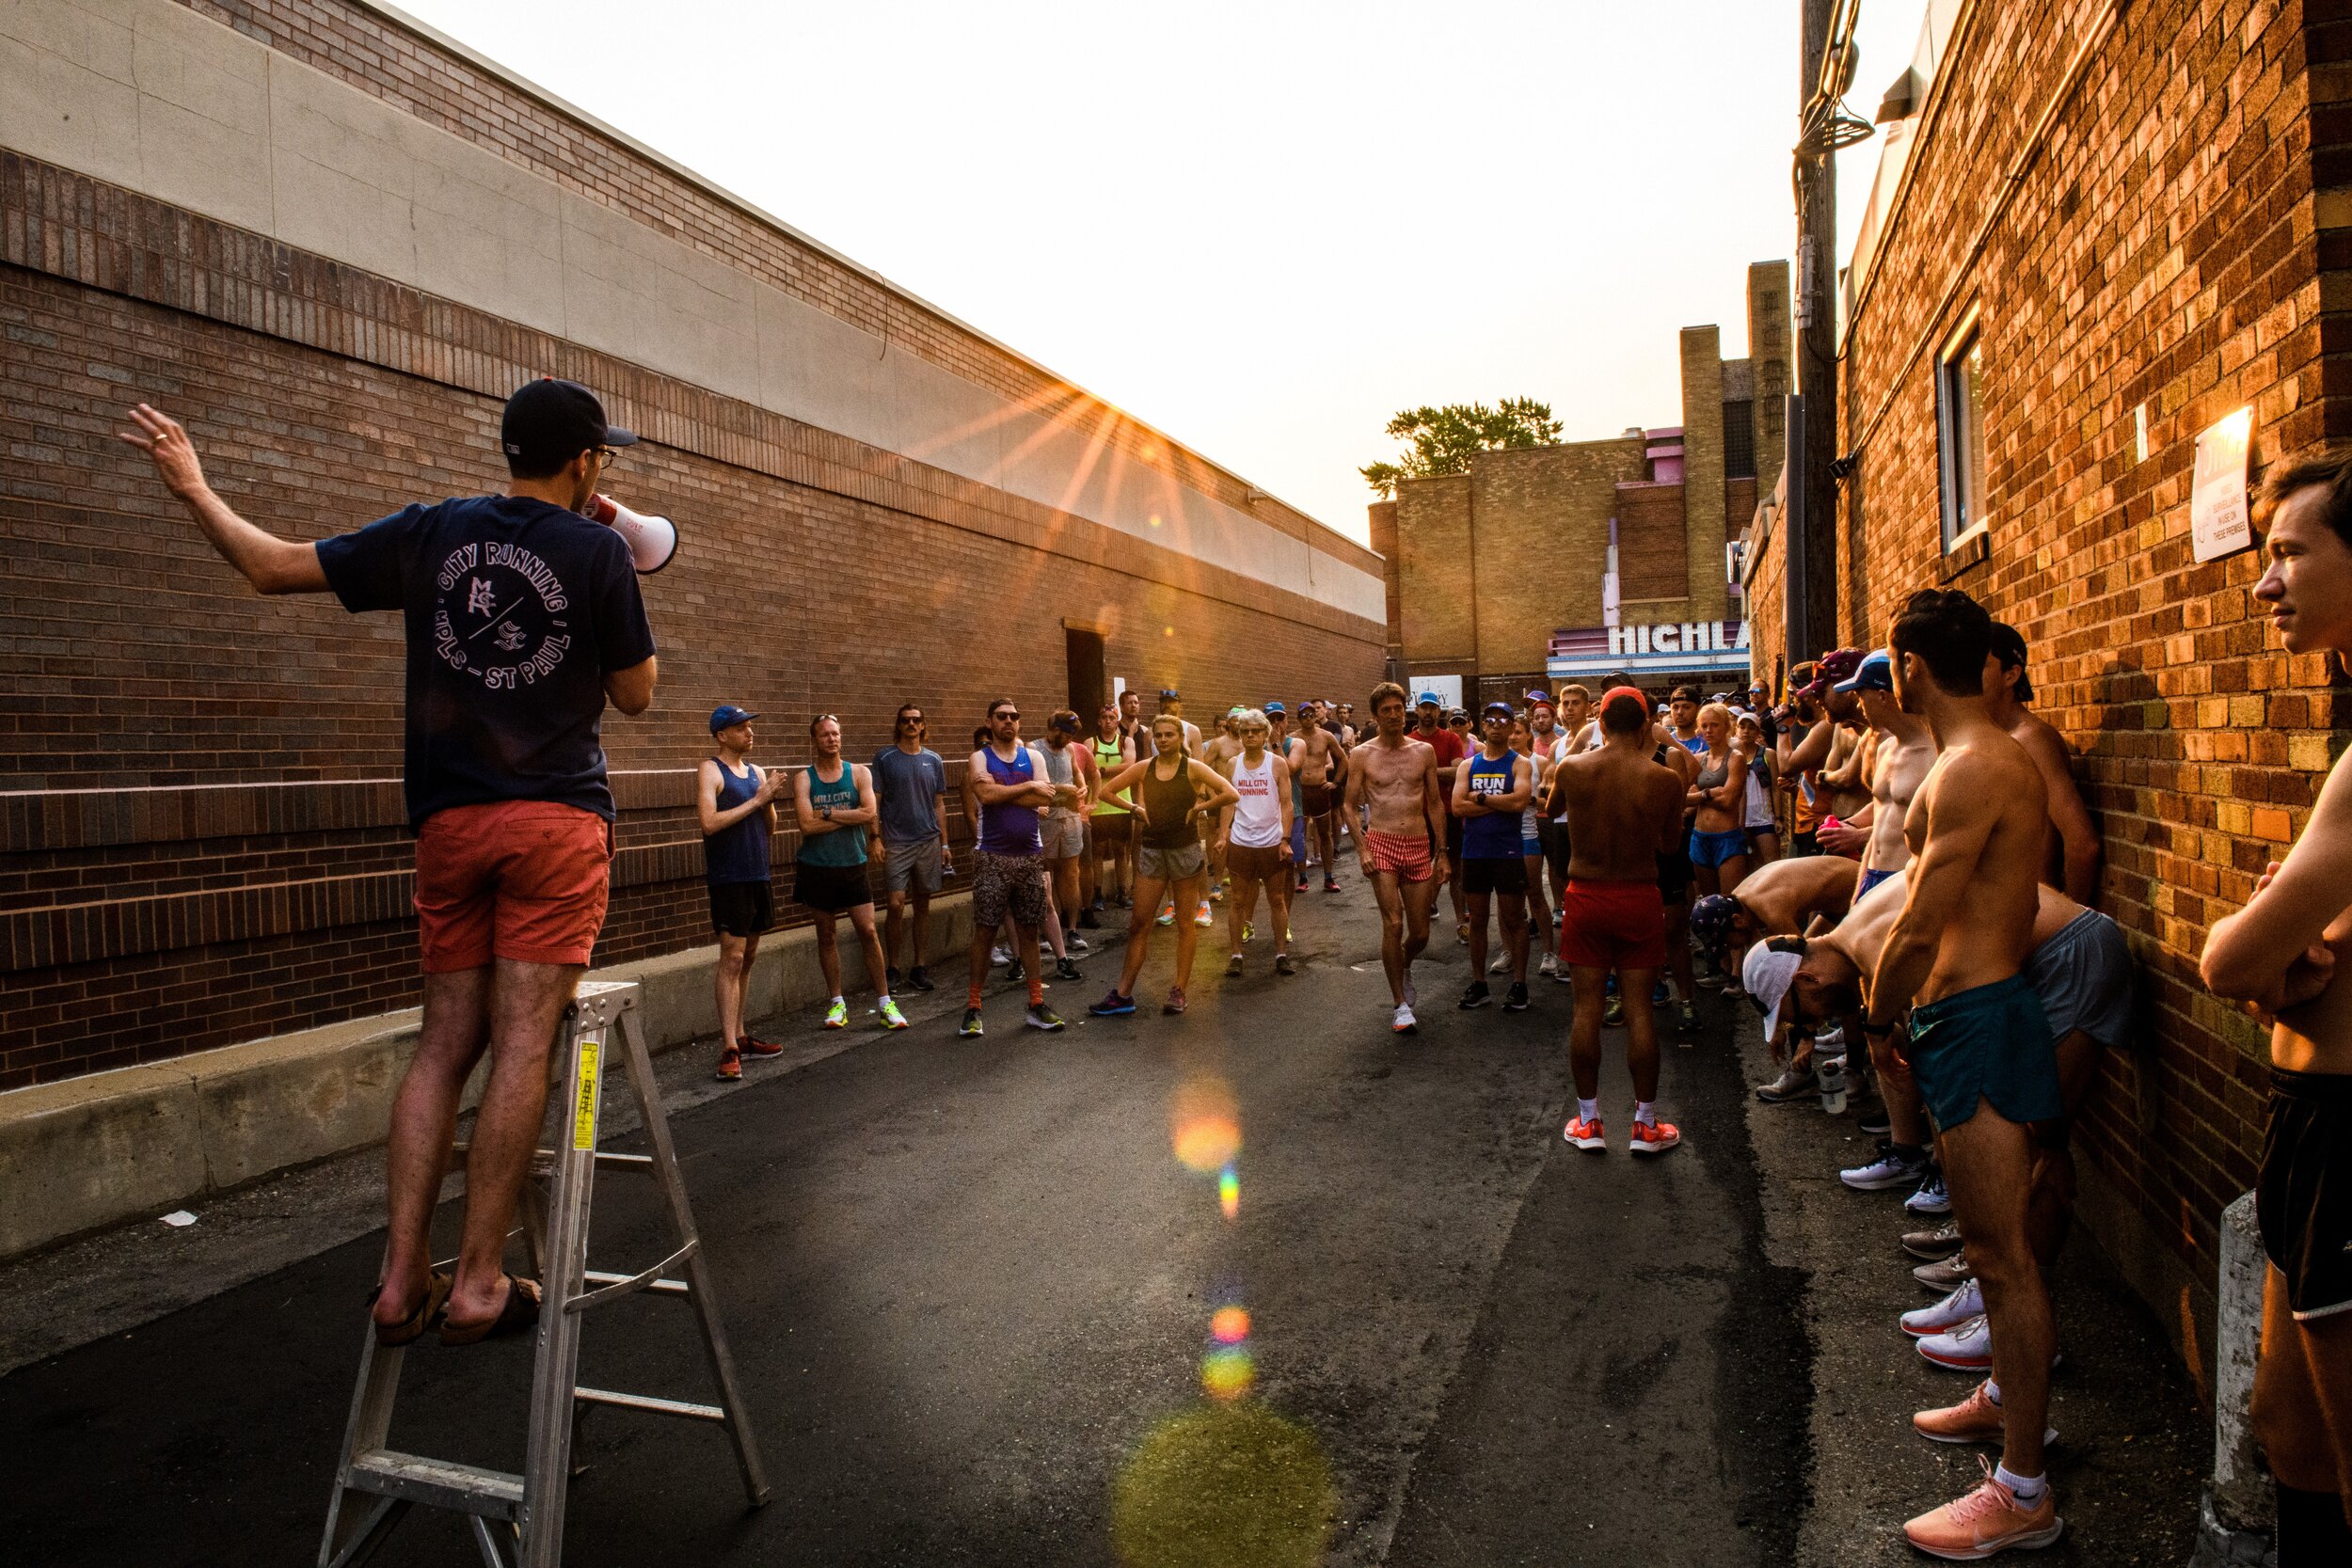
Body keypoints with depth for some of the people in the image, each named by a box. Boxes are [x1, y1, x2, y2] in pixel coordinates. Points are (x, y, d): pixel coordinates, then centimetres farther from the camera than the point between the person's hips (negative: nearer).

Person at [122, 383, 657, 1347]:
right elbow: (636, 696, 4)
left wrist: (193, 489, 28)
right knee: (522, 1043, -4)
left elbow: (272, 567, 13)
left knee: (444, 1042, 10)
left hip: (450, 823, 4)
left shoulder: (430, 533, 9)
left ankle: (401, 1279, 10)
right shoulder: (597, 551, -2)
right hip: (556, 819, -4)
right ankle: (479, 1285, -1)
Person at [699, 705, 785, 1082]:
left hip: (759, 874, 7)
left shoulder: (756, 771, 13)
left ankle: (740, 1035, 20)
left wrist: (771, 801, -5)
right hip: (729, 877, -7)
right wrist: (756, 800, -17)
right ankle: (729, 1049, -10)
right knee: (731, 958, -10)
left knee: (747, 957, 12)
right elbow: (710, 823, -20)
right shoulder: (710, 771, -6)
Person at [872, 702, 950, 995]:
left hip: (929, 841, 3)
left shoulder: (934, 760, 9)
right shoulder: (885, 758, 1)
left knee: (922, 905, 6)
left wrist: (944, 843, 9)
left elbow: (939, 804, 12)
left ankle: (917, 966, 15)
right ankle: (891, 967, 6)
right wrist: (876, 837, -9)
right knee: (896, 905, -9)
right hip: (896, 842, -3)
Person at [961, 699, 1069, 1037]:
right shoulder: (979, 759, 1)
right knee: (984, 931, 0)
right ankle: (973, 1007, 8)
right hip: (992, 857, -3)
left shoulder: (1033, 757, 9)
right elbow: (986, 794, -19)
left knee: (1028, 931, 9)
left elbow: (1044, 802, -5)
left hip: (1030, 856, 3)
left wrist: (1002, 794, -13)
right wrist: (1027, 788, -11)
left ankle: (1036, 1004, 15)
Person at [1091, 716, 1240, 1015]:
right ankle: (1123, 994, 7)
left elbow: (1231, 794, -17)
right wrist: (1134, 808, 0)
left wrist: (1197, 809, -13)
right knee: (1139, 923, 3)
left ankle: (1179, 991, 14)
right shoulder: (1143, 768, 3)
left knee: (1185, 923, 5)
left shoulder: (1193, 768, -6)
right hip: (1151, 851, 3)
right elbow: (1106, 790, 11)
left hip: (1185, 850, -3)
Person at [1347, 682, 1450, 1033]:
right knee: (1393, 923, -14)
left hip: (1419, 846, 3)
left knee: (1420, 933, 5)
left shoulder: (1424, 751, 7)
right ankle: (1401, 1005, -1)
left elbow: (1435, 803, 11)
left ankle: (1403, 966, 41)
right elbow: (1350, 806, 2)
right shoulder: (1362, 755, 0)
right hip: (1382, 844, -3)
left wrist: (1441, 853, 8)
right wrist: (1361, 850, -9)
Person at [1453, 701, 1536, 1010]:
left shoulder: (1520, 764, -1)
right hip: (1474, 852, 4)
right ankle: (1479, 984, 20)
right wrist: (1500, 804, -11)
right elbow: (1457, 806, -6)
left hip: (1508, 851, -4)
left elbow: (1519, 801, -19)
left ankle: (1519, 985, 12)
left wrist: (1480, 797, -10)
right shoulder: (1469, 765, 8)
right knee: (1477, 920, 10)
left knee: (1514, 920, 3)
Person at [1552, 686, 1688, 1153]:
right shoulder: (1665, 778, -10)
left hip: (1585, 897, 1)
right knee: (1638, 1007, 6)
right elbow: (1671, 846, 4)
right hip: (1640, 899, 0)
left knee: (1586, 1007, 7)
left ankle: (1588, 1122, 16)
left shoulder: (1569, 769, -8)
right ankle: (1645, 1124, 15)